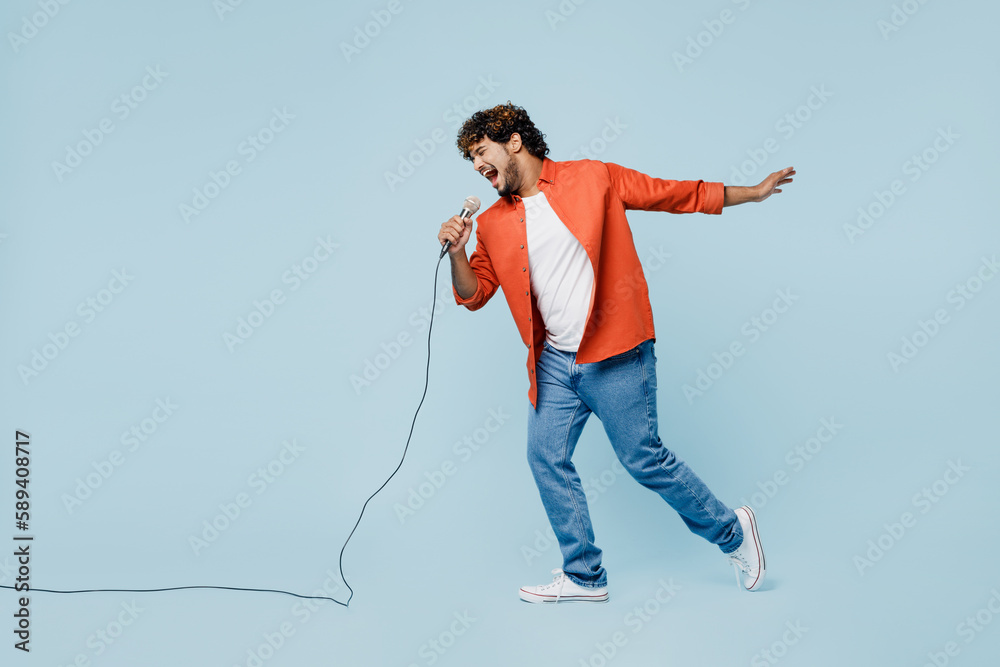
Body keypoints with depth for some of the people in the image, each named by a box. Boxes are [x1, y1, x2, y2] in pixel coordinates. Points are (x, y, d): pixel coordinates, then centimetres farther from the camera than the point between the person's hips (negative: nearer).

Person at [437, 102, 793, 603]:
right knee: (546, 458, 3)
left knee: (644, 459, -1)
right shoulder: (493, 223, 9)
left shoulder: (593, 179, -3)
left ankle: (731, 530, 23)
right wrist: (457, 254, -9)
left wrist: (752, 192, 6)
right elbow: (473, 294, 10)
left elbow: (679, 194, 4)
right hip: (554, 363, 5)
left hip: (615, 357, -5)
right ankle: (584, 576, 19)